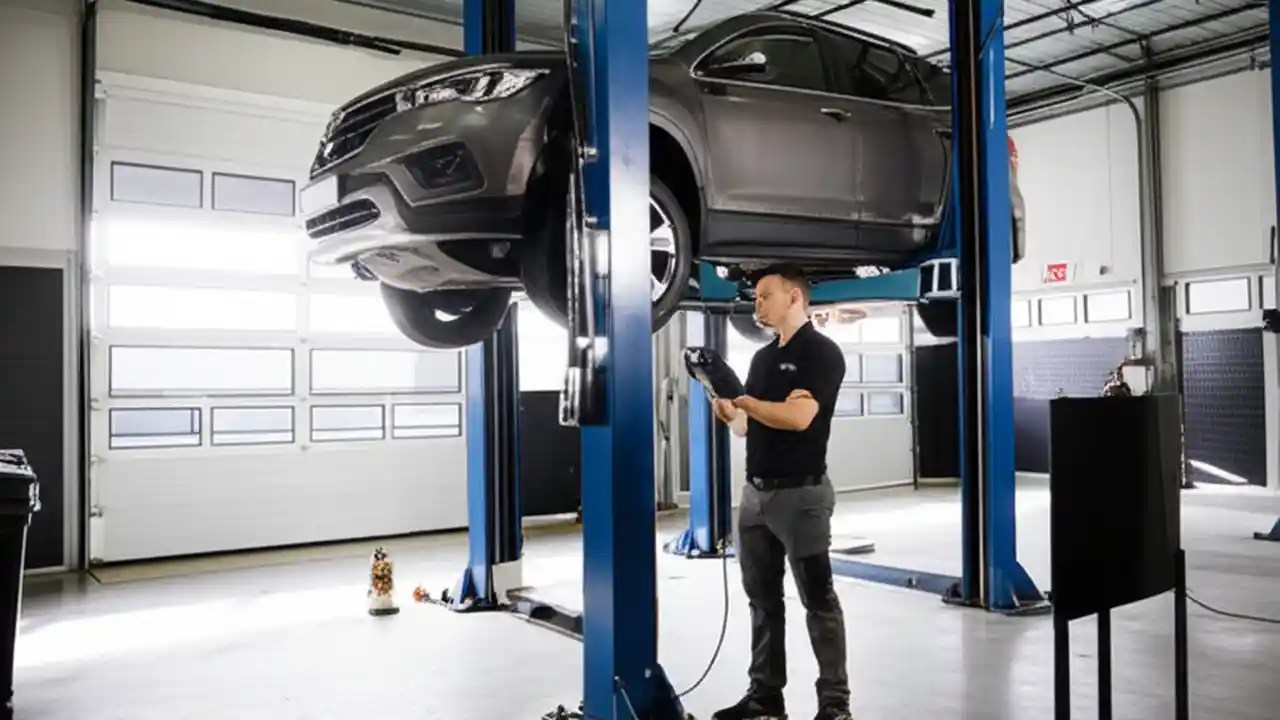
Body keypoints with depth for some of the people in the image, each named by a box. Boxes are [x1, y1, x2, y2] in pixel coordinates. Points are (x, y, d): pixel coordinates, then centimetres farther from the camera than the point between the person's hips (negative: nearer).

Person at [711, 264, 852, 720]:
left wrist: (741, 399, -15)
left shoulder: (821, 352, -7)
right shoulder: (763, 357, 16)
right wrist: (726, 407, -2)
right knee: (763, 599, 11)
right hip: (757, 491, 8)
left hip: (801, 493, -7)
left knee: (818, 600, -1)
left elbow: (798, 416, -22)